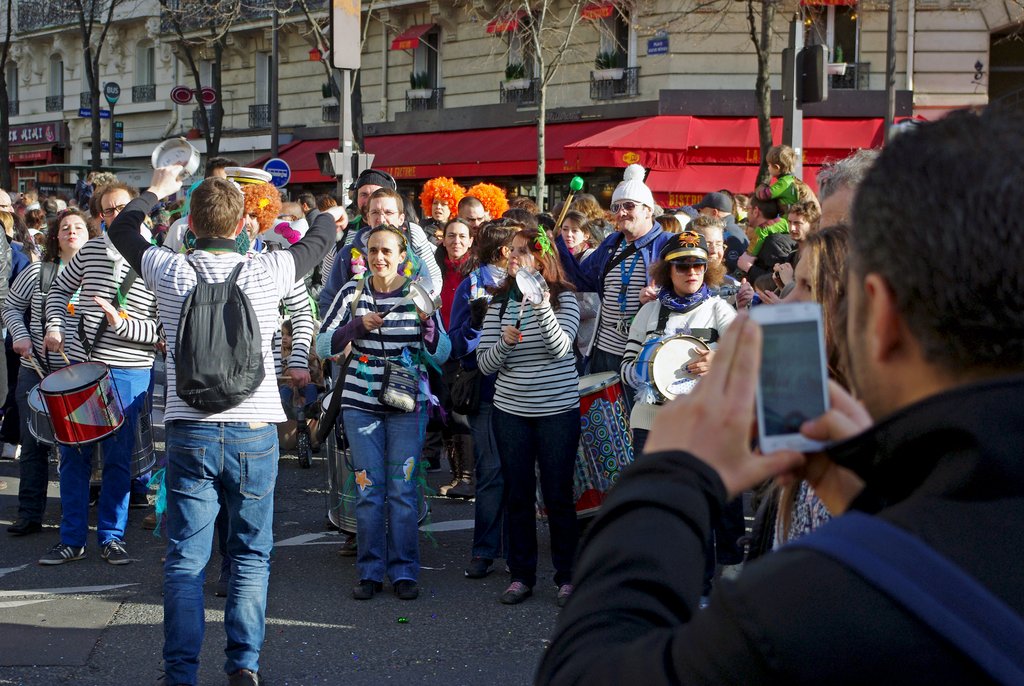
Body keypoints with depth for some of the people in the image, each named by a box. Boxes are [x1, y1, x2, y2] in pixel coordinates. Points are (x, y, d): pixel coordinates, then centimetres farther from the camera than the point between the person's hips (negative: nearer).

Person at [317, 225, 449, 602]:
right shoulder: (353, 292, 0)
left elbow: (441, 355, -4)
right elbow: (323, 346, -5)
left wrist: (426, 321, -22)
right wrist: (357, 325, -20)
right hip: (361, 402, 1)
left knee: (403, 488, 0)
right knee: (368, 489, 2)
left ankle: (404, 572, 9)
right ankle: (370, 571, 11)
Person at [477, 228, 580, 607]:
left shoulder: (563, 297, -5)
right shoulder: (500, 301, 5)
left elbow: (561, 348, -20)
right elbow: (485, 363, 2)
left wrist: (543, 308, -34)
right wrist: (505, 341, -19)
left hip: (558, 409, -3)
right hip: (511, 410, 3)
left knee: (558, 496, 1)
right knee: (518, 495, 8)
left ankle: (567, 576, 12)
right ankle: (521, 576, 17)